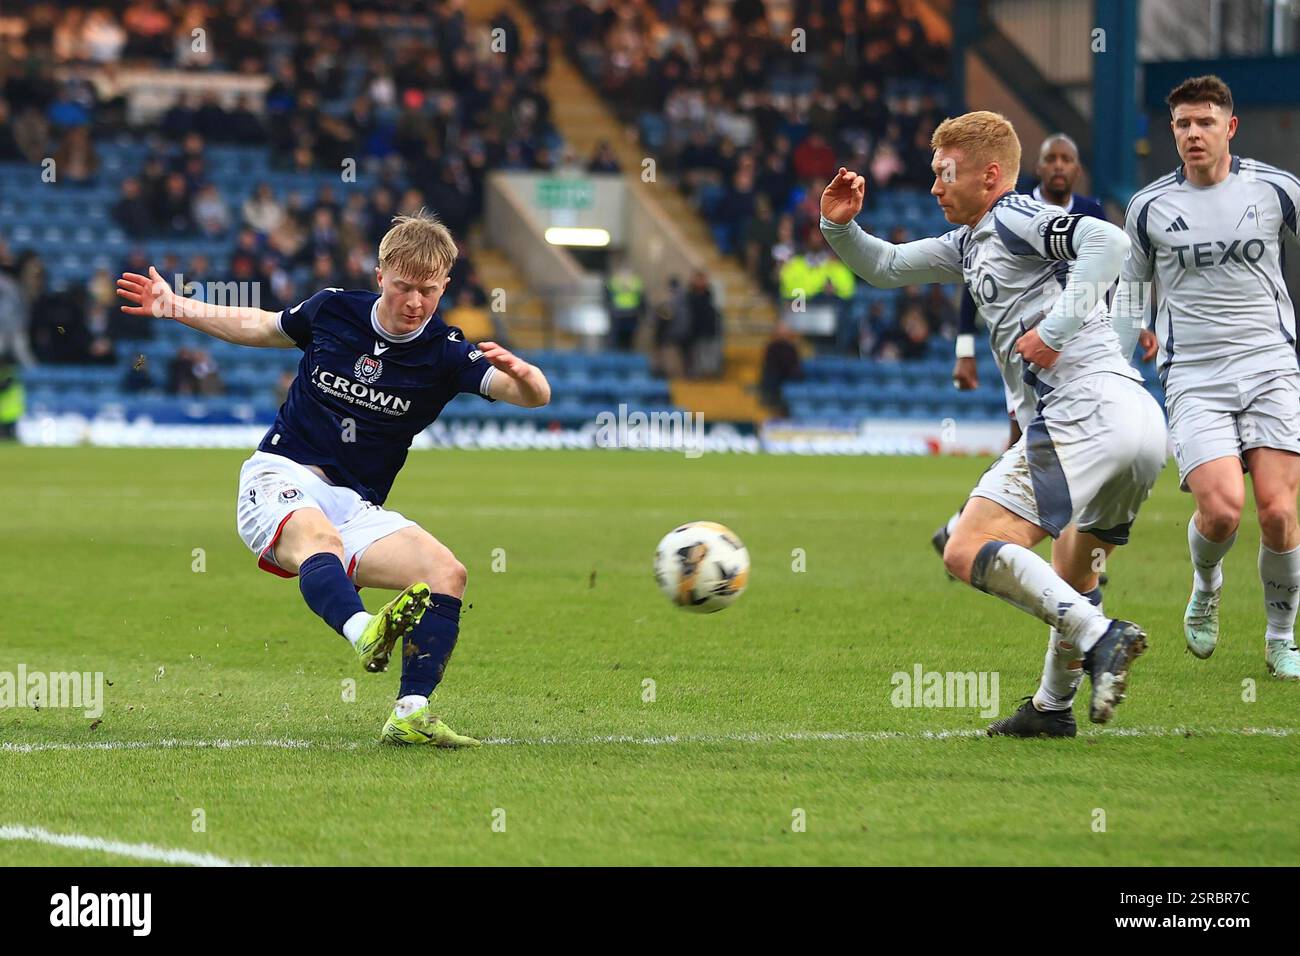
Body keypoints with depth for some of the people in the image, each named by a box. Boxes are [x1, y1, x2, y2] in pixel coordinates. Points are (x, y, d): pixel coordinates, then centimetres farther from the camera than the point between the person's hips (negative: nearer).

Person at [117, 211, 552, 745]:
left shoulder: (445, 354, -1)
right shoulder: (332, 310, 3)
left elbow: (536, 396, -14)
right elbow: (259, 327, 25)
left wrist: (521, 374, -37)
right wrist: (174, 307, 23)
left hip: (356, 507, 3)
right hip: (279, 480, -2)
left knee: (447, 573, -21)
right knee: (318, 536, -38)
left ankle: (411, 715, -23)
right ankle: (366, 635, -69)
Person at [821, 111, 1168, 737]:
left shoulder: (1015, 218, -3)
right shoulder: (969, 243, 26)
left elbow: (1108, 240, -19)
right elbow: (885, 268, 34)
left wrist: (1056, 330, -21)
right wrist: (840, 228, 16)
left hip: (1085, 410, -10)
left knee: (969, 552, -16)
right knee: (1072, 579, 27)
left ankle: (1099, 636, -27)